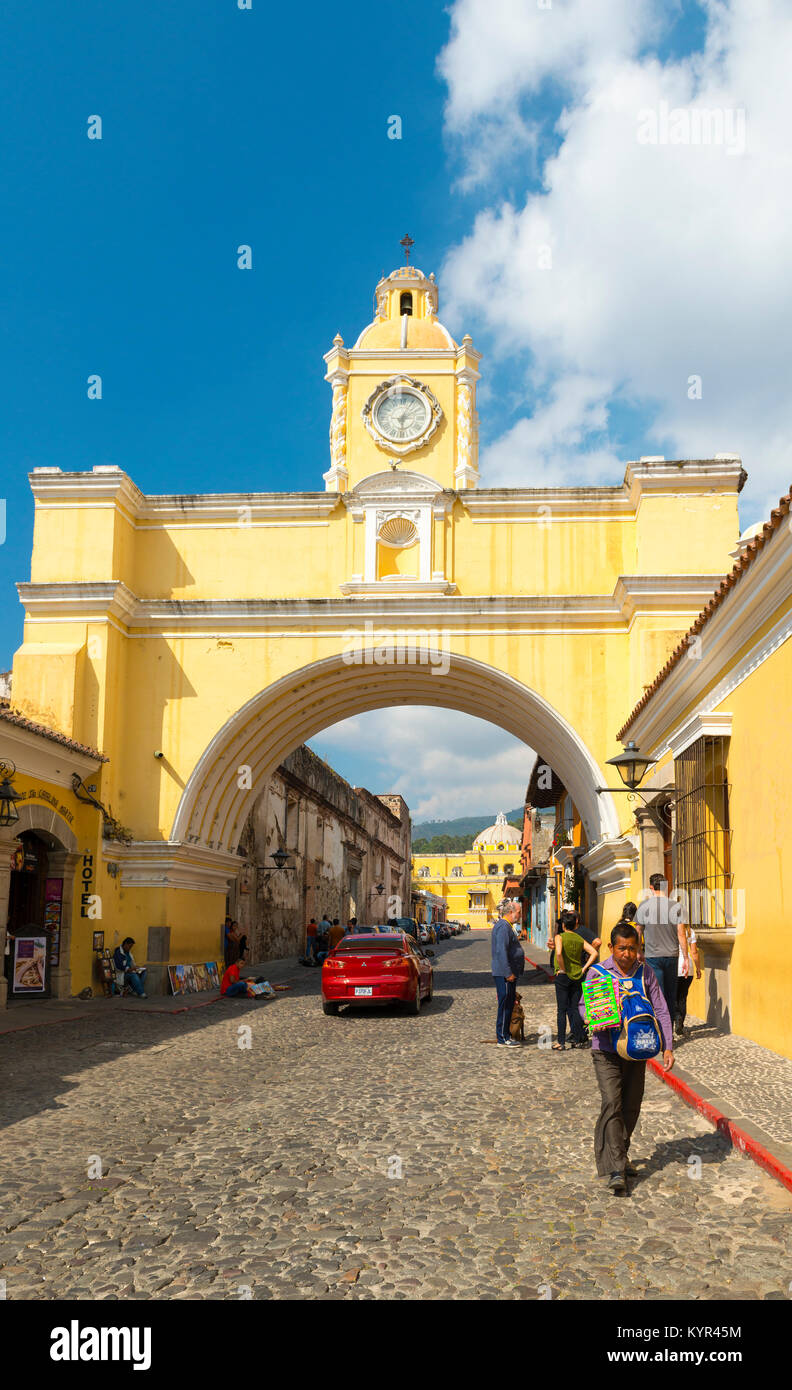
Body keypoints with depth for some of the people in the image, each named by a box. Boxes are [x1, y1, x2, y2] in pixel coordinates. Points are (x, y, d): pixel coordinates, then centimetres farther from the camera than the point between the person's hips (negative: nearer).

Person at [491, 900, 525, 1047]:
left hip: (507, 973, 11)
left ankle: (504, 1035, 21)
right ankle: (502, 1039, -1)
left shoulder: (505, 925, 19)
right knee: (505, 1006, -5)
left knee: (508, 1005, 14)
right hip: (504, 974, -11)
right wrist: (508, 973, -24)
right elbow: (501, 951, -24)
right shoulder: (503, 927, -17)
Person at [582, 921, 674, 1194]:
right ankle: (614, 1169, -11)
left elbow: (660, 1010, 3)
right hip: (606, 1050, -3)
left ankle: (620, 1155, 32)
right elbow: (583, 1004, 4)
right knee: (612, 1105, -12)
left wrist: (667, 1046, -4)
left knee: (631, 1106, 12)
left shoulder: (646, 972, 0)